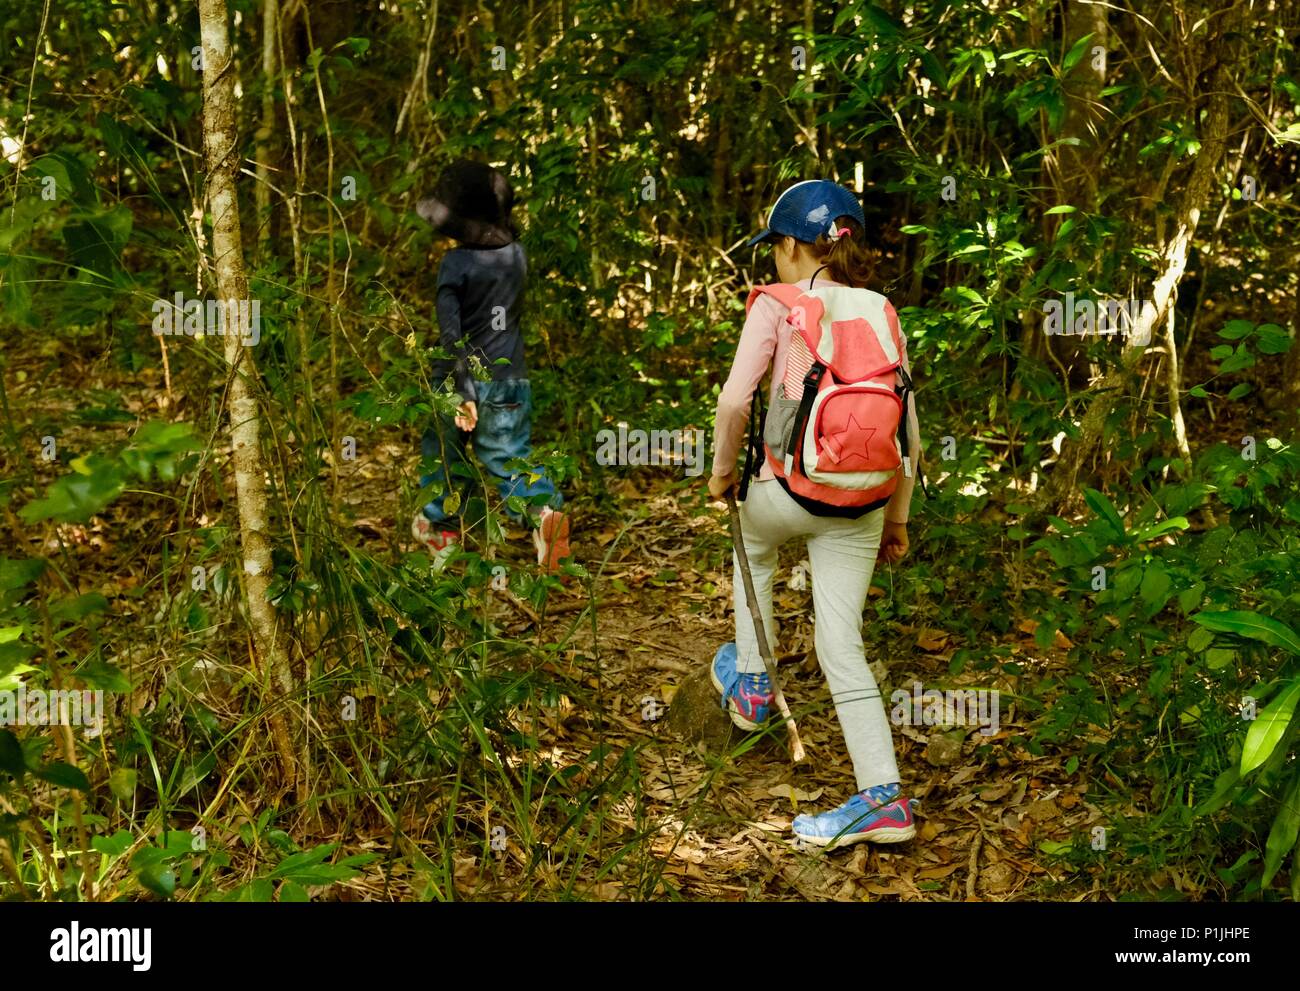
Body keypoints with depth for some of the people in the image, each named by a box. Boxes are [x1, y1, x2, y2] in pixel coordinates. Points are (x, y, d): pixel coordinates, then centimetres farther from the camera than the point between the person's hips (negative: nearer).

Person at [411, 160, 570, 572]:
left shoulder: (456, 263, -14)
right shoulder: (516, 254, 0)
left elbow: (450, 331, -21)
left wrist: (463, 392, -22)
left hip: (461, 382, -3)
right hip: (510, 382, 4)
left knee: (442, 460, 16)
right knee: (510, 460, 8)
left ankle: (439, 533, 26)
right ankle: (546, 509, -19)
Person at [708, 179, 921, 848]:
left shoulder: (777, 306, -5)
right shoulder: (881, 313, 9)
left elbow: (734, 401, -13)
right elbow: (907, 428, 9)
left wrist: (722, 471, 4)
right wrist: (896, 517, 17)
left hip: (796, 490, -4)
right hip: (864, 505, 4)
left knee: (753, 540, 33)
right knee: (841, 646, 9)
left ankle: (751, 681, 40)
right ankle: (883, 797, 4)